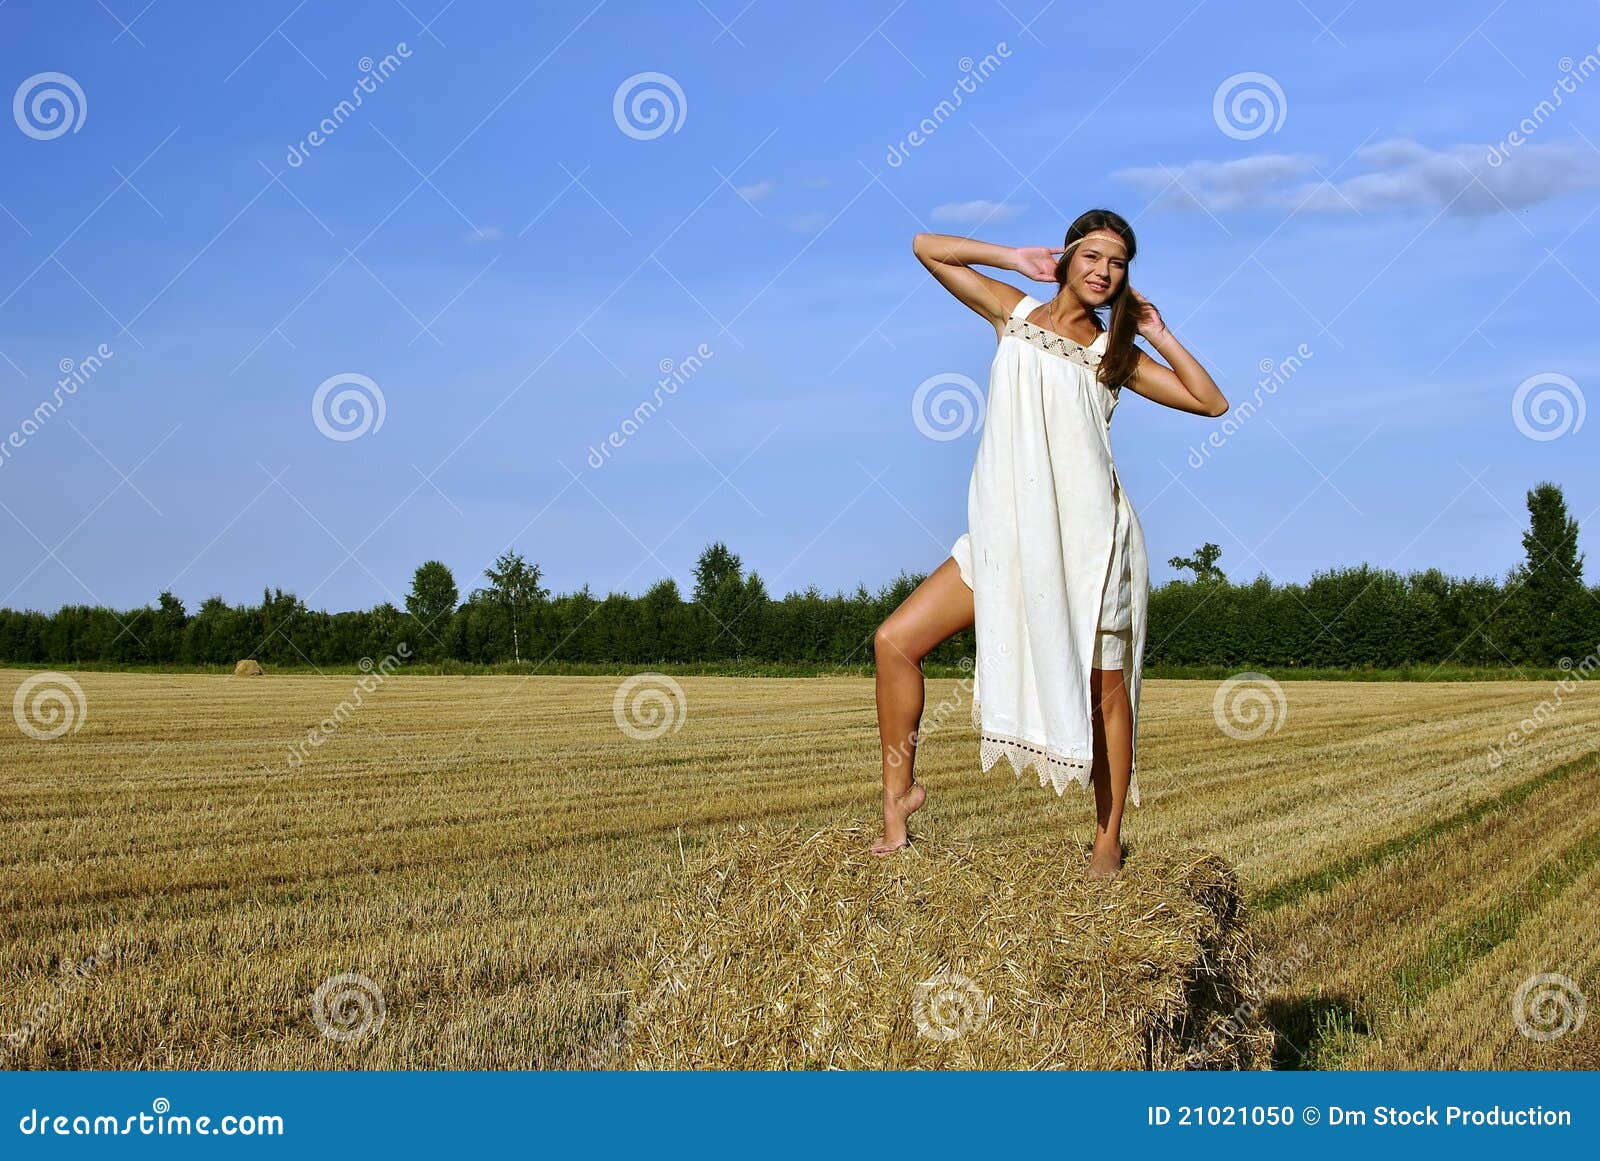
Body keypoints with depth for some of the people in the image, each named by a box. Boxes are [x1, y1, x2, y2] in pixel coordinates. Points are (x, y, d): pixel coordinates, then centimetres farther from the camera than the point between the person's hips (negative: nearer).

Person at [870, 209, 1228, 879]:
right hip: (1008, 534, 1)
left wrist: (1157, 331, 6)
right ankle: (899, 794, 3)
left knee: (1105, 689, 2)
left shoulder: (1113, 353, 10)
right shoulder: (1015, 314, 12)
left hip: (1088, 537, -1)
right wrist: (1016, 259, 10)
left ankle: (1108, 842, 15)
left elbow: (1211, 402, 6)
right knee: (895, 641, -9)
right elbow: (927, 247, 12)